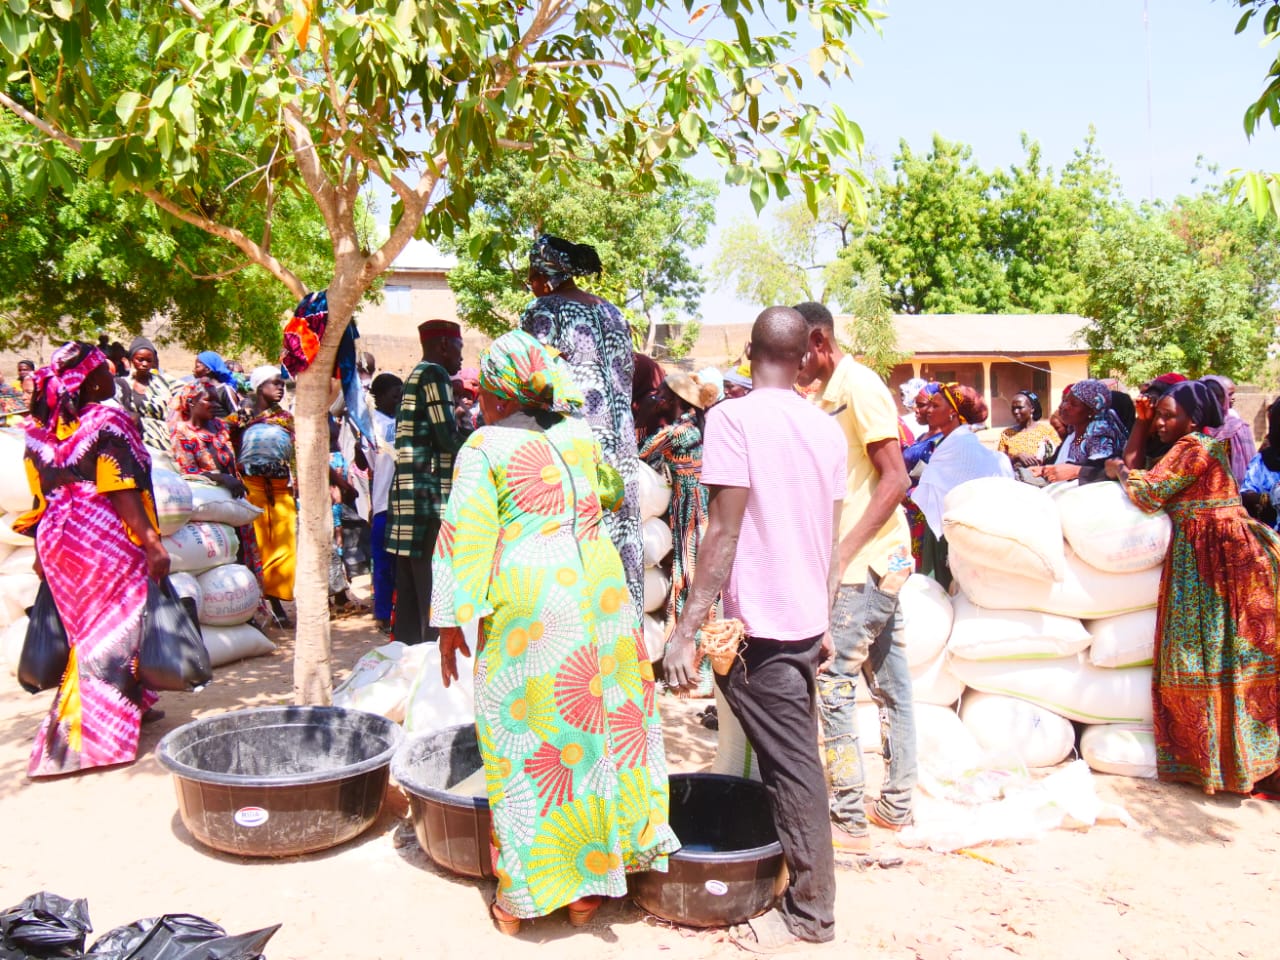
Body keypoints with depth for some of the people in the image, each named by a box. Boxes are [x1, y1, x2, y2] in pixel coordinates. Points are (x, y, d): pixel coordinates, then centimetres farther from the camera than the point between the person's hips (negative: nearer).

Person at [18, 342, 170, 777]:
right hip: (105, 541, -7)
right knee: (111, 631, 2)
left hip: (57, 542, 7)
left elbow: (41, 495, 11)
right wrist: (152, 543, -18)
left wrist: (44, 551, 18)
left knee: (84, 630, 19)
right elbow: (121, 493, -19)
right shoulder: (107, 422, -13)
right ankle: (98, 736, 6)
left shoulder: (39, 430, 7)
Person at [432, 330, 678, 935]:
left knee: (525, 742, 6)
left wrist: (451, 621, -2)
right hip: (600, 589, 5)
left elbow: (465, 535, -8)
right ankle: (589, 887, 25)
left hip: (525, 604, -4)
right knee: (600, 725, 13)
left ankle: (521, 896, 20)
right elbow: (623, 489, 28)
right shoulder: (580, 435, 11)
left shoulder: (484, 446, -3)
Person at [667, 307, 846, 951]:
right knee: (793, 759, 18)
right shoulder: (826, 428, 7)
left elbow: (724, 531, -17)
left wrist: (686, 629, -14)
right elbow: (832, 539, 12)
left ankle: (808, 914, 15)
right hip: (806, 621, 7)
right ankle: (803, 885, 31)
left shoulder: (733, 418, -12)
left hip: (758, 625, -7)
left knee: (794, 766, 2)